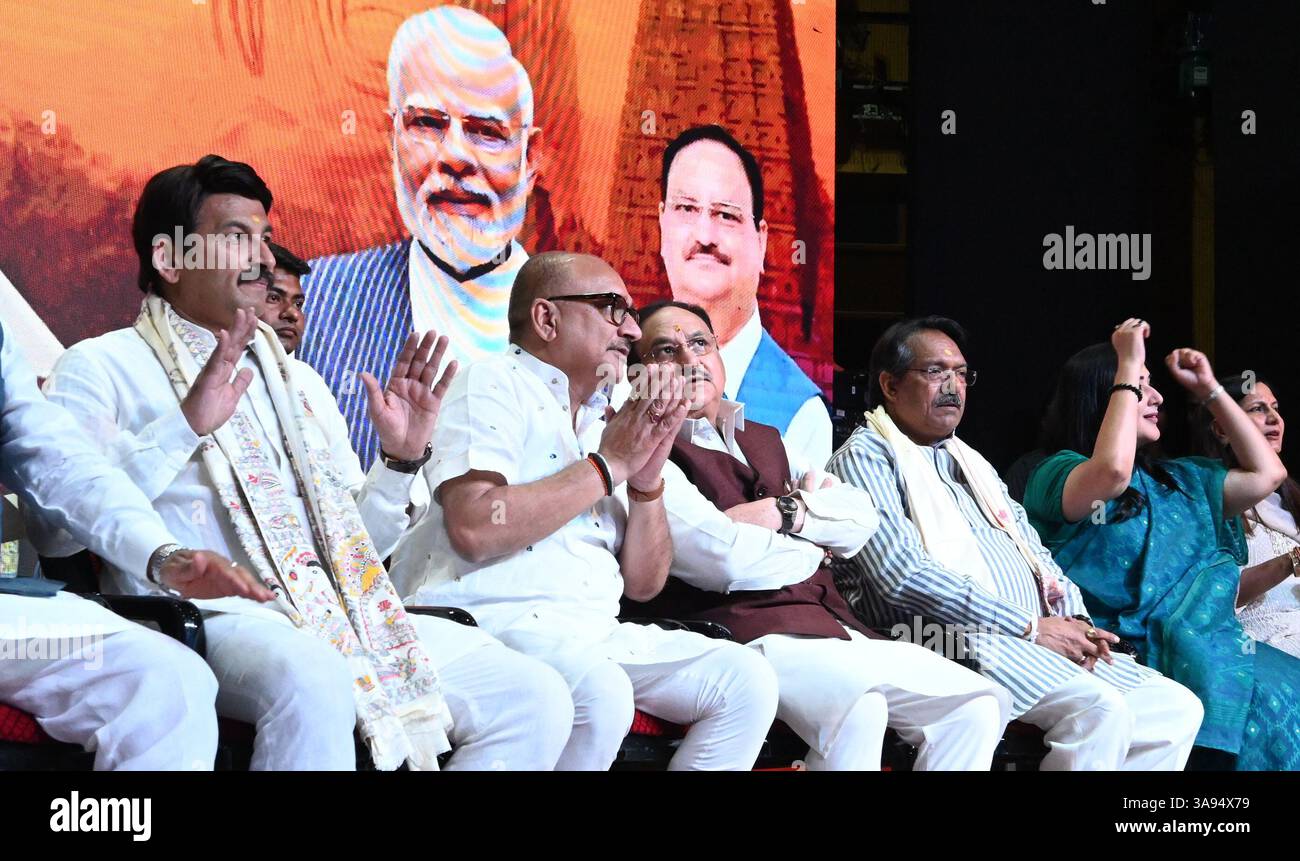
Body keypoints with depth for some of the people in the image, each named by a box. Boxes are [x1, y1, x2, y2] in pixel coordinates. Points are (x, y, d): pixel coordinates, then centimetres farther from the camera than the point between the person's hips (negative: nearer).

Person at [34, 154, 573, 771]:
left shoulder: (298, 382, 28)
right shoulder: (102, 368, 8)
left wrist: (401, 458, 10)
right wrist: (184, 426, -16)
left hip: (344, 618, 7)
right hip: (212, 619, -6)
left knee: (536, 699, -12)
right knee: (312, 682, -41)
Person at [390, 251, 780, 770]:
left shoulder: (603, 421, 20)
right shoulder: (492, 388, 0)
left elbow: (643, 585, 17)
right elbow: (474, 529, -19)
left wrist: (647, 480, 0)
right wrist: (608, 465, -10)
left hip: (596, 631, 7)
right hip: (493, 617, -7)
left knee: (746, 678, -10)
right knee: (601, 693, -35)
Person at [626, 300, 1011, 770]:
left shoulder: (767, 440, 26)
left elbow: (861, 519, 14)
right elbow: (723, 557, -14)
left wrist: (786, 513, -5)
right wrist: (812, 550, 5)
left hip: (837, 627, 8)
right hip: (749, 635, -8)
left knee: (978, 705, -6)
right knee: (855, 706, -36)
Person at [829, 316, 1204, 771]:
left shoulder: (970, 461, 27)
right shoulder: (865, 457, -1)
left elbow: (1034, 551, 24)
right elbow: (904, 576, -14)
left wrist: (1074, 619, 1)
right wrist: (1032, 626, -14)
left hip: (1044, 640, 9)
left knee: (1177, 708, -4)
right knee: (1099, 708, -29)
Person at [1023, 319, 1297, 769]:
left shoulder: (1175, 480, 24)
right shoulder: (1054, 474, 1)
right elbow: (1113, 472, -21)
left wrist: (1210, 390, 25)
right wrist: (1129, 367, -11)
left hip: (1208, 644, 7)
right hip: (1134, 657, -7)